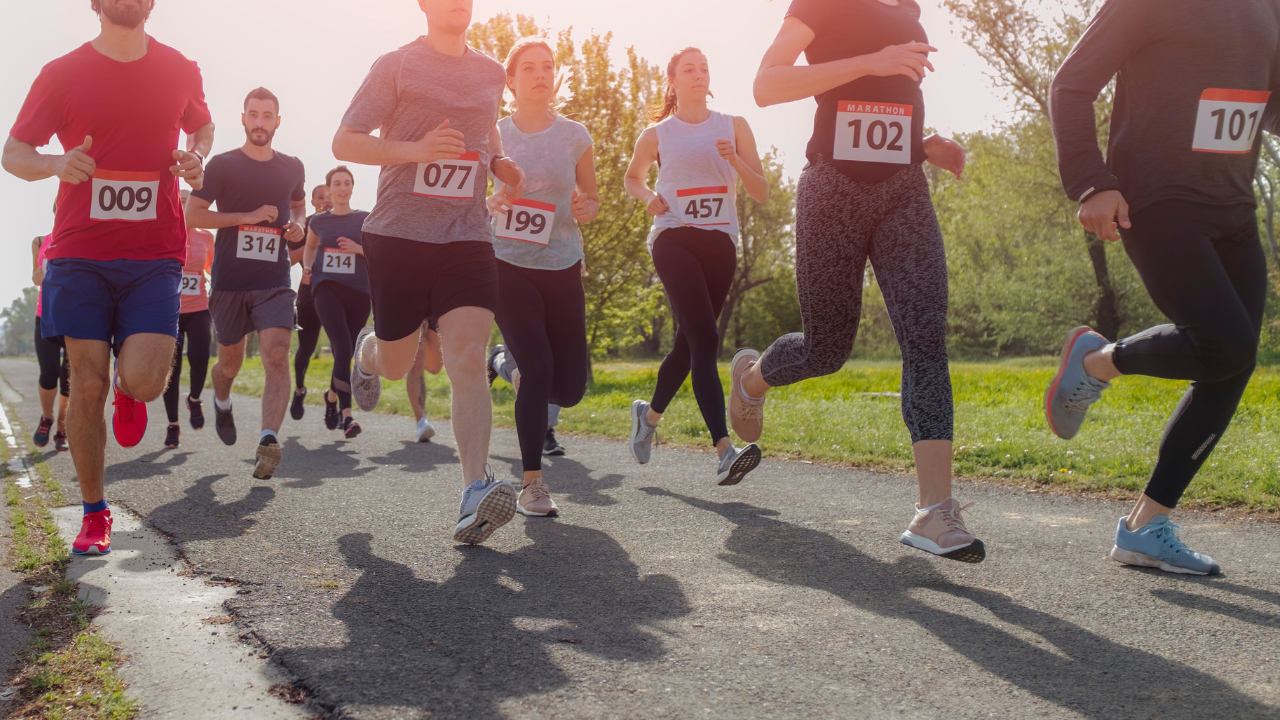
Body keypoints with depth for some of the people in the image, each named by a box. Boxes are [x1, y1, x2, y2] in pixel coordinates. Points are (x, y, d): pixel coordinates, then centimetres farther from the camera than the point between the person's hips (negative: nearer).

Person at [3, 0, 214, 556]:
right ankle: (94, 514, 15)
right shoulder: (63, 74, 2)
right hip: (80, 254, 0)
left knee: (144, 382, -16)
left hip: (154, 256, 1)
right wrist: (56, 164, -17)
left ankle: (127, 388, 24)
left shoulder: (181, 71, 7)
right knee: (88, 387, -2)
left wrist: (195, 158, 2)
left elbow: (202, 125, 26)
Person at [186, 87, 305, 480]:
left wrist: (297, 224, 7)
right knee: (230, 361, 14)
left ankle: (269, 439, -29)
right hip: (229, 281, -1)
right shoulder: (223, 165, 0)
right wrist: (248, 217, -14)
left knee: (277, 355, -20)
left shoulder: (292, 168, 11)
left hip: (274, 282, 1)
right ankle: (222, 402, 48)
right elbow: (192, 215, -5)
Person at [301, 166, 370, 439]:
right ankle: (346, 412, -22)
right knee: (342, 347, -20)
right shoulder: (318, 221, 12)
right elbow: (310, 247, 30)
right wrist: (307, 268, 11)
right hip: (327, 288, -1)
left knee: (345, 352, 6)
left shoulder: (365, 219, 8)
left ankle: (332, 396, 35)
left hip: (359, 291, 1)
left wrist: (359, 249, -11)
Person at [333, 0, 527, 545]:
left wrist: (499, 164, 10)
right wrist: (416, 149, -20)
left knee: (467, 358, -15)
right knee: (396, 365, 9)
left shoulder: (491, 74, 13)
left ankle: (475, 494, -22)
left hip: (467, 236, 2)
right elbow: (344, 143, -4)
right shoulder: (396, 66, -1)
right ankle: (368, 349, 48)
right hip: (398, 234, -2)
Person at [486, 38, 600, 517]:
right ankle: (532, 484, 1)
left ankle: (513, 364, 37)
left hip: (562, 267, 2)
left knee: (569, 388, 2)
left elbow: (592, 198, 14)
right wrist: (490, 204, -12)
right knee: (538, 369, -14)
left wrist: (586, 209, -10)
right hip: (508, 265, -2)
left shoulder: (574, 136, 3)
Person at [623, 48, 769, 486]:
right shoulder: (657, 134, 10)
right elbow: (632, 177, 26)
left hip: (720, 243, 3)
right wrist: (648, 196, 3)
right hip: (673, 240, -3)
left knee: (690, 344, 8)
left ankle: (650, 414, 36)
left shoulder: (734, 128, 12)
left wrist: (735, 161, -11)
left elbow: (762, 193, 9)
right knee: (705, 340, -19)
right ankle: (724, 450, -28)